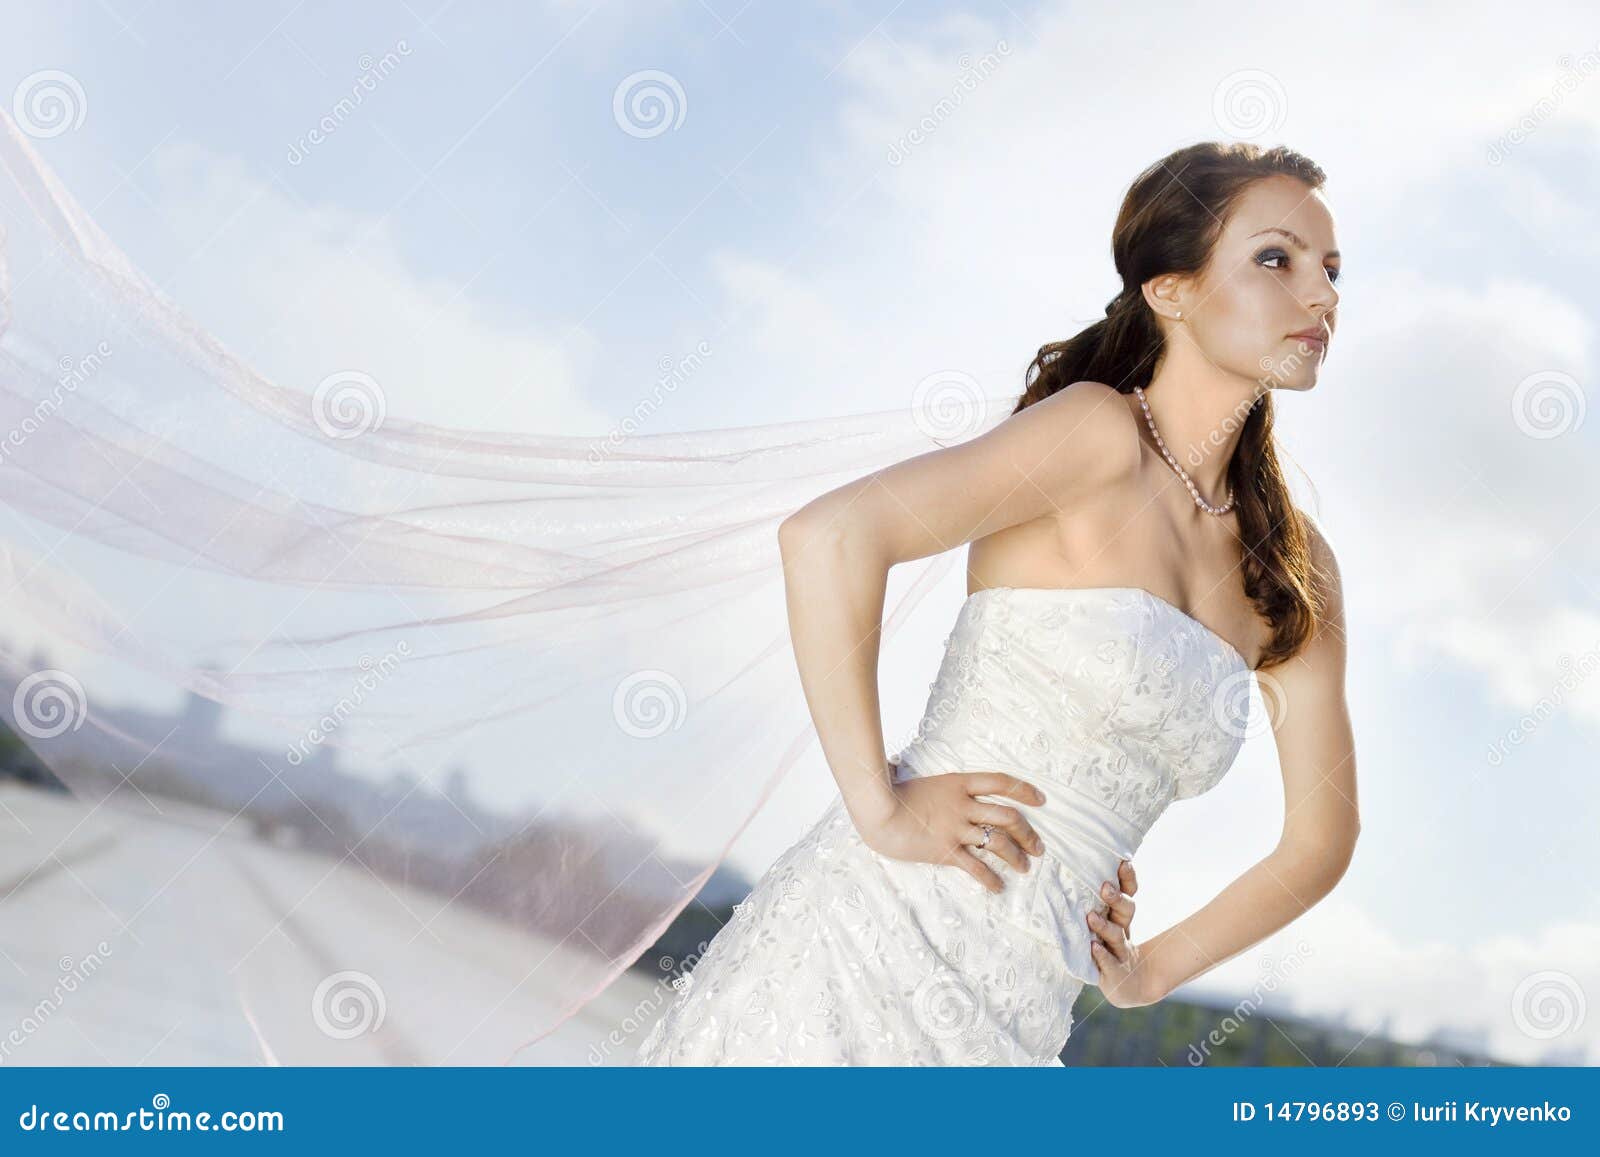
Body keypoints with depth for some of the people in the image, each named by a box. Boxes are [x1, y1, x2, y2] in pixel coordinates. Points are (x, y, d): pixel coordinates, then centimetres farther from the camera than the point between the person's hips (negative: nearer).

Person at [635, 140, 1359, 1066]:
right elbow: (827, 538, -22)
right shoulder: (1101, 434, -8)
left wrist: (1150, 973, 15)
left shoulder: (1296, 572, 11)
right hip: (880, 948, -6)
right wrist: (879, 808, -18)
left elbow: (1322, 839, 20)